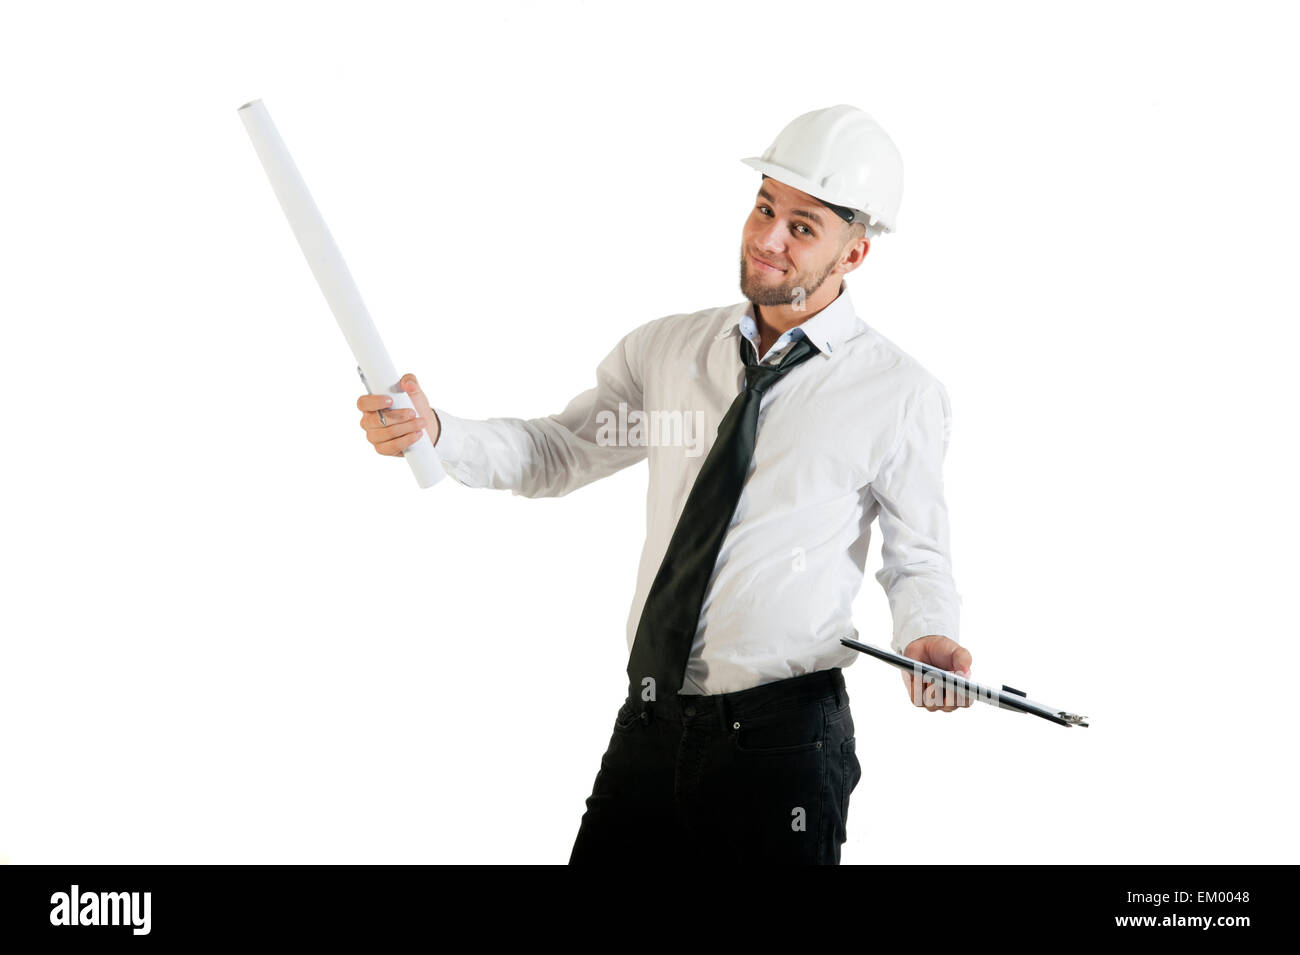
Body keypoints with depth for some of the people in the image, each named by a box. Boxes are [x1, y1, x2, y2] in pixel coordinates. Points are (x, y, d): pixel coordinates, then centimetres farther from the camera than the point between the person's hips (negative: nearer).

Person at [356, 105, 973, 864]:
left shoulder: (902, 395, -5)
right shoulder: (667, 348, 6)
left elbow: (918, 559, 2)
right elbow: (556, 453, 8)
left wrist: (928, 637, -18)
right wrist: (434, 431, -8)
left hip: (783, 743, -4)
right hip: (649, 724, 4)